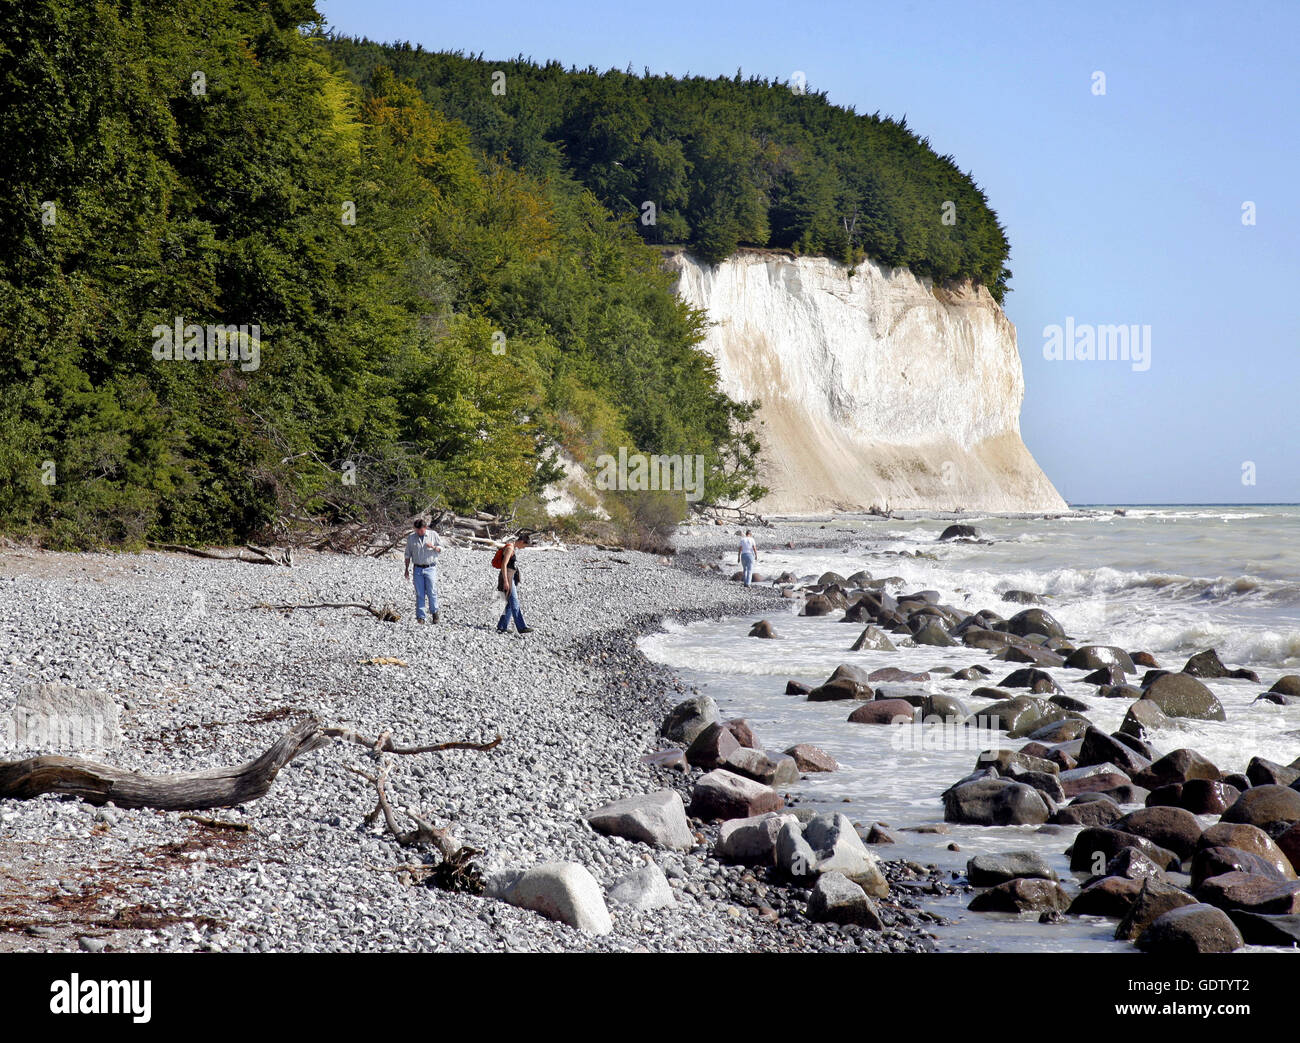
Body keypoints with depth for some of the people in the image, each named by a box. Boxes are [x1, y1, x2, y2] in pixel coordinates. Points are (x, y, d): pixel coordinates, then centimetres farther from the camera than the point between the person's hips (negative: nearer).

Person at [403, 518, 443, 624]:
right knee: (419, 594, 0)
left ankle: (434, 612, 14)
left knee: (432, 592, -6)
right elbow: (408, 554, 12)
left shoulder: (433, 535, 3)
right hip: (418, 569, 1)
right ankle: (420, 616, 4)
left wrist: (433, 547, -14)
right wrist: (407, 569, 8)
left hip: (430, 568, -1)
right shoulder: (411, 538, 7)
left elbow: (441, 549, 7)